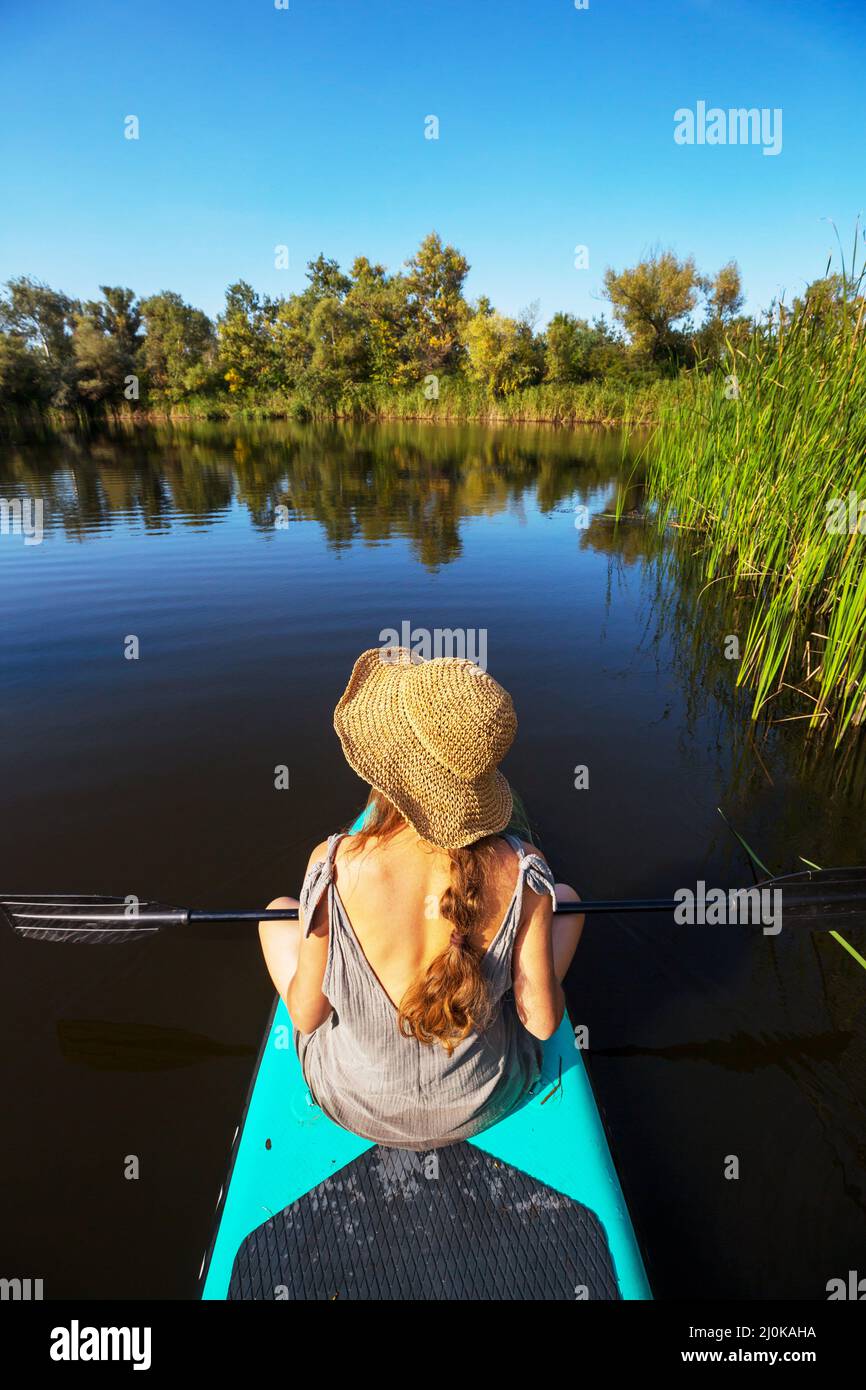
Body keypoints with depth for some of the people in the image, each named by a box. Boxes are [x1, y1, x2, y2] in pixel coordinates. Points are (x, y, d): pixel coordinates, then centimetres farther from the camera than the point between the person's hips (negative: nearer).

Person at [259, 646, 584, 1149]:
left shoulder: (336, 867, -31)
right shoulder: (522, 871, -27)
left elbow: (306, 1017, -16)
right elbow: (543, 1024, -14)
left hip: (356, 1103, 0)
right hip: (485, 1103, 1)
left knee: (278, 911, 21)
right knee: (567, 897, 17)